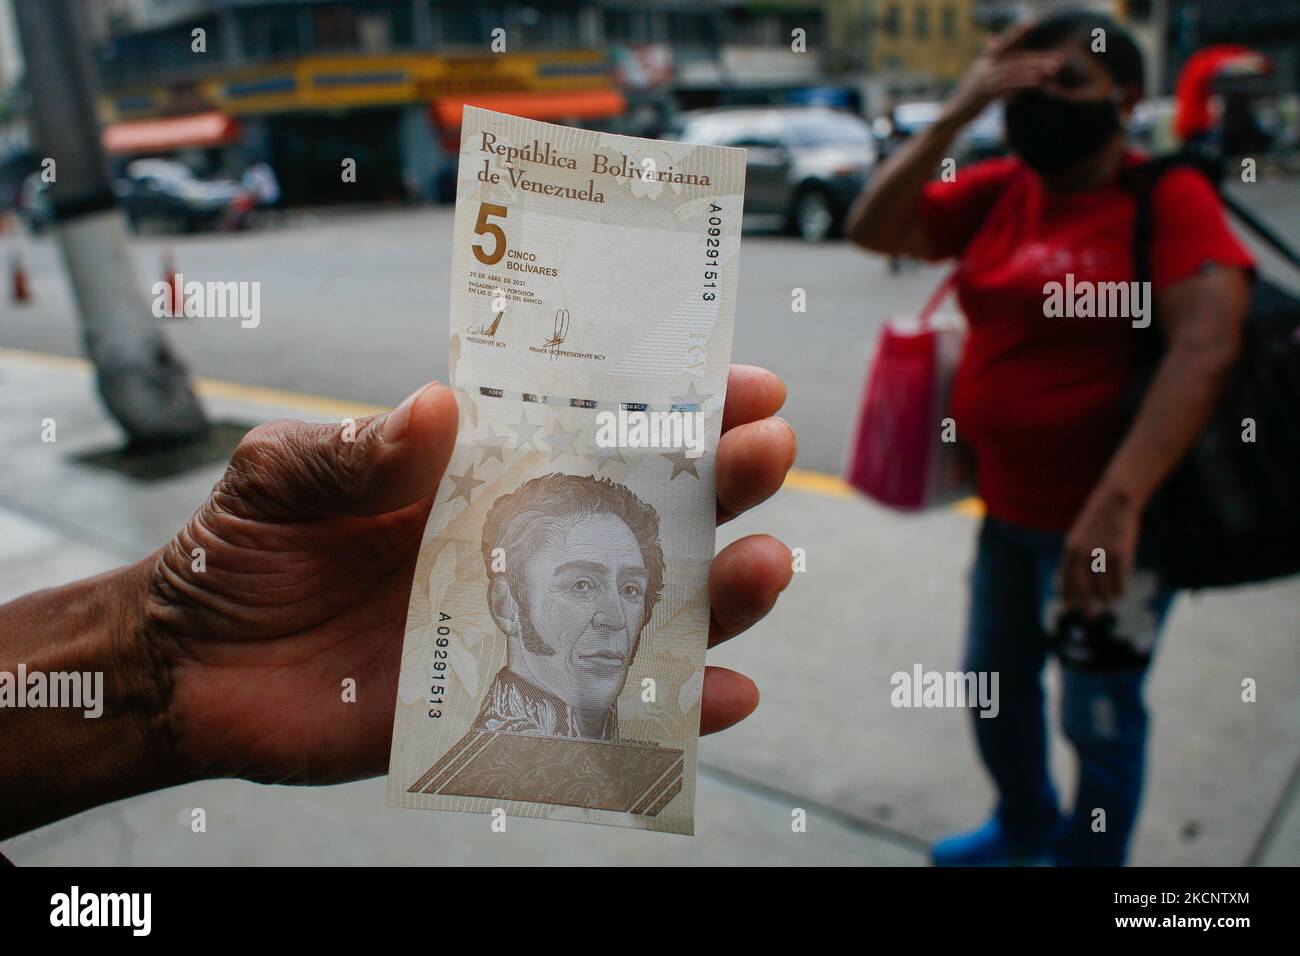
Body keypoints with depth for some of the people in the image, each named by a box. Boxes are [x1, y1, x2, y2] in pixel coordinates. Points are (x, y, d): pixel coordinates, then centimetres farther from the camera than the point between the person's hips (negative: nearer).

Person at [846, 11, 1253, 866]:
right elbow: (873, 228, -4)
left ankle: (1087, 855, 38)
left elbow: (1207, 347, -26)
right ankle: (1026, 825, 52)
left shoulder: (1166, 196, -14)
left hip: (1106, 520, -6)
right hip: (1009, 510, 7)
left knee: (1099, 716, 10)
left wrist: (1118, 501, -34)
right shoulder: (1000, 192, 2)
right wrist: (958, 112, -12)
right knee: (997, 684, 23)